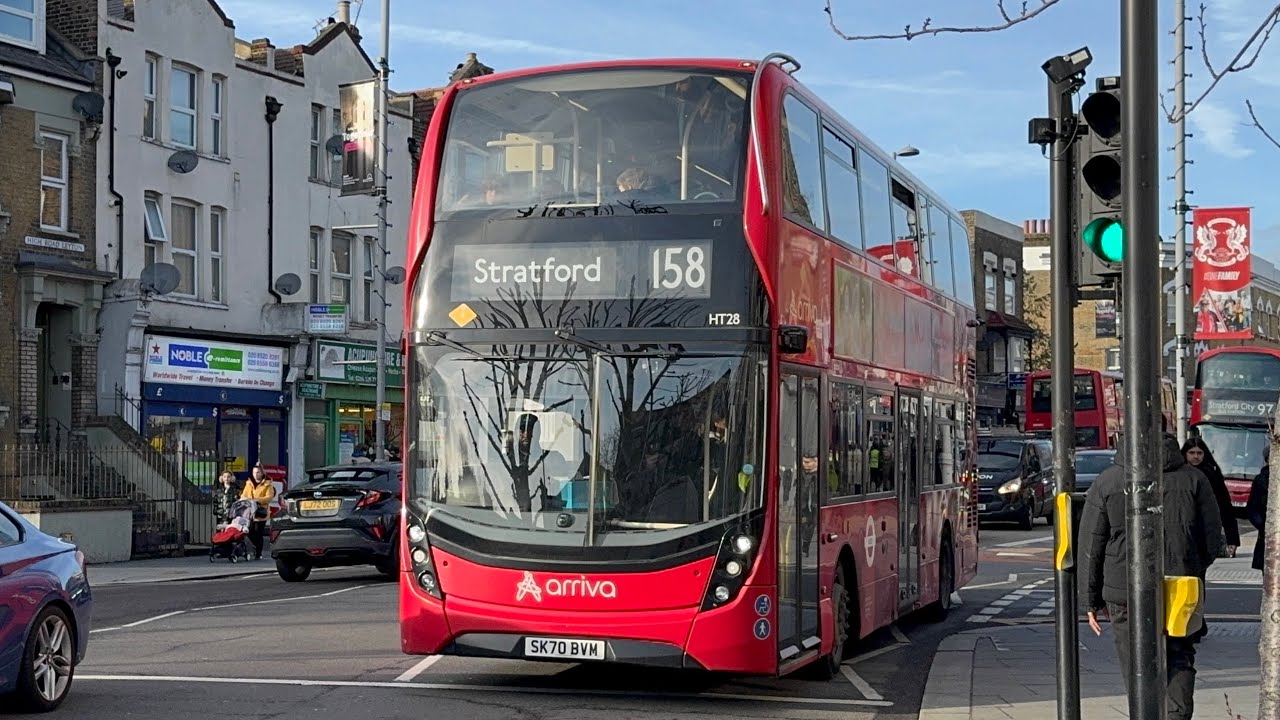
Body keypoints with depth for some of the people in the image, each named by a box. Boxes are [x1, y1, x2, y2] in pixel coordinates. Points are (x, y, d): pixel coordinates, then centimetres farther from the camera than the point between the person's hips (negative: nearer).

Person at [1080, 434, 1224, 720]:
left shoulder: (1106, 483, -2)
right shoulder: (1193, 478, -1)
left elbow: (1090, 548, 0)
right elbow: (1213, 540, 2)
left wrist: (1091, 600, 8)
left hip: (1124, 592, -1)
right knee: (1180, 659, 15)